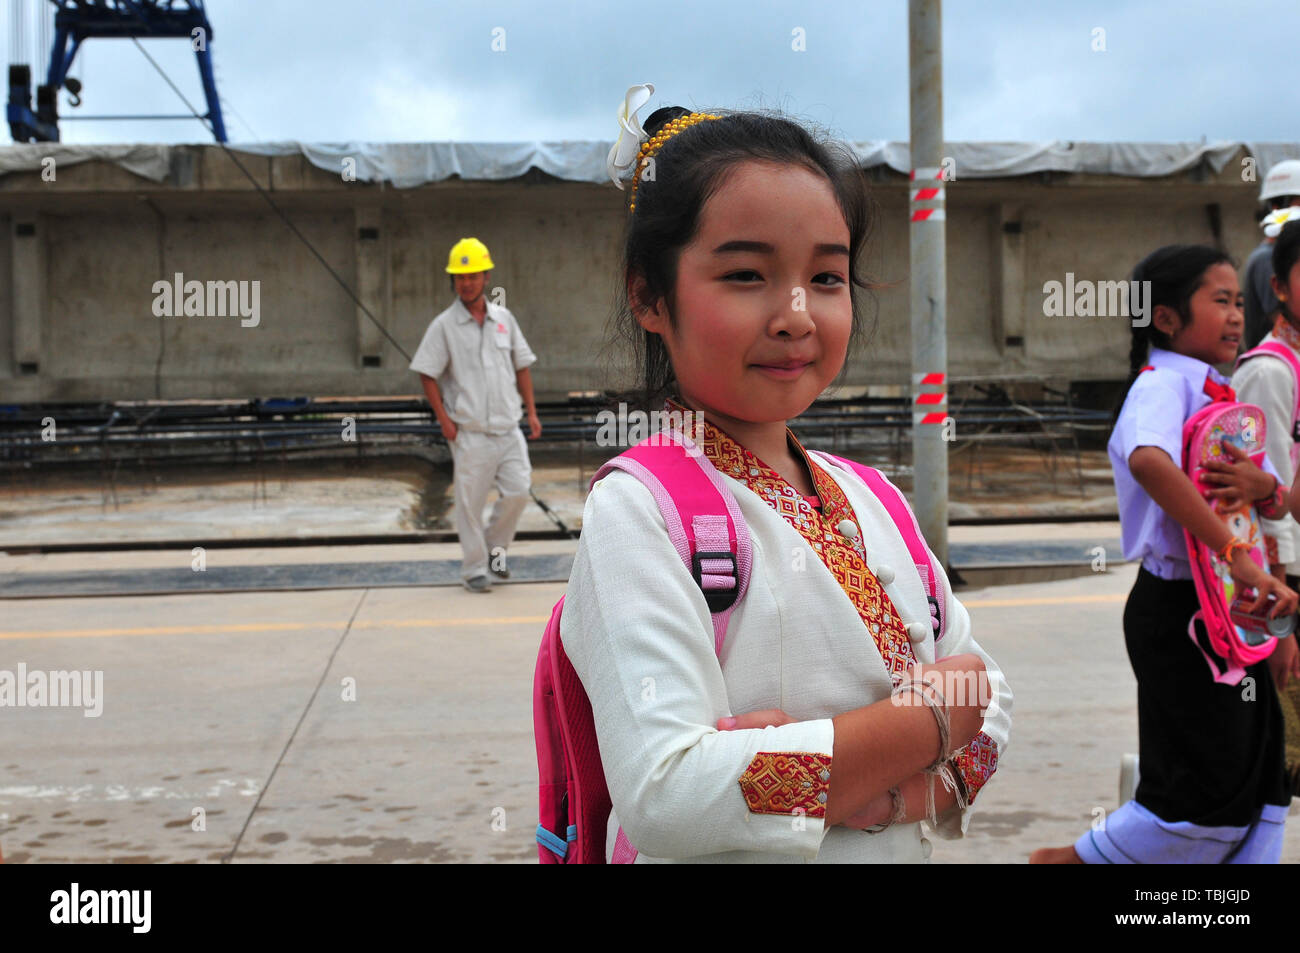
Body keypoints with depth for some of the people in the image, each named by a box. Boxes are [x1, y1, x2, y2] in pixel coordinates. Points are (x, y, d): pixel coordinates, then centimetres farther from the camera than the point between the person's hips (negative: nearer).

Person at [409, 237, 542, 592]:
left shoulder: (504, 319, 10)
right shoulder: (444, 326, -2)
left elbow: (522, 366, 16)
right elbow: (427, 374, -2)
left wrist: (532, 412, 9)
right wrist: (445, 421, -9)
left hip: (508, 428, 4)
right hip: (470, 432, -3)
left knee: (517, 492, -2)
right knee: (470, 501, 0)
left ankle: (495, 544, 23)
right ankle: (474, 569, 12)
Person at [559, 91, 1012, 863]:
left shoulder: (873, 502, -2)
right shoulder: (638, 509, -22)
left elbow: (987, 703, 1)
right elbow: (664, 800, -31)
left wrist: (906, 792, -20)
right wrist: (928, 720, -23)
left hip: (895, 846, 6)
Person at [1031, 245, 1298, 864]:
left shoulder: (1218, 393, 14)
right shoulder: (1164, 381, -15)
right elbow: (1149, 462, -38)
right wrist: (1235, 553, -35)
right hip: (1179, 610, -9)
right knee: (1210, 790, -4)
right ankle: (1067, 859, 13)